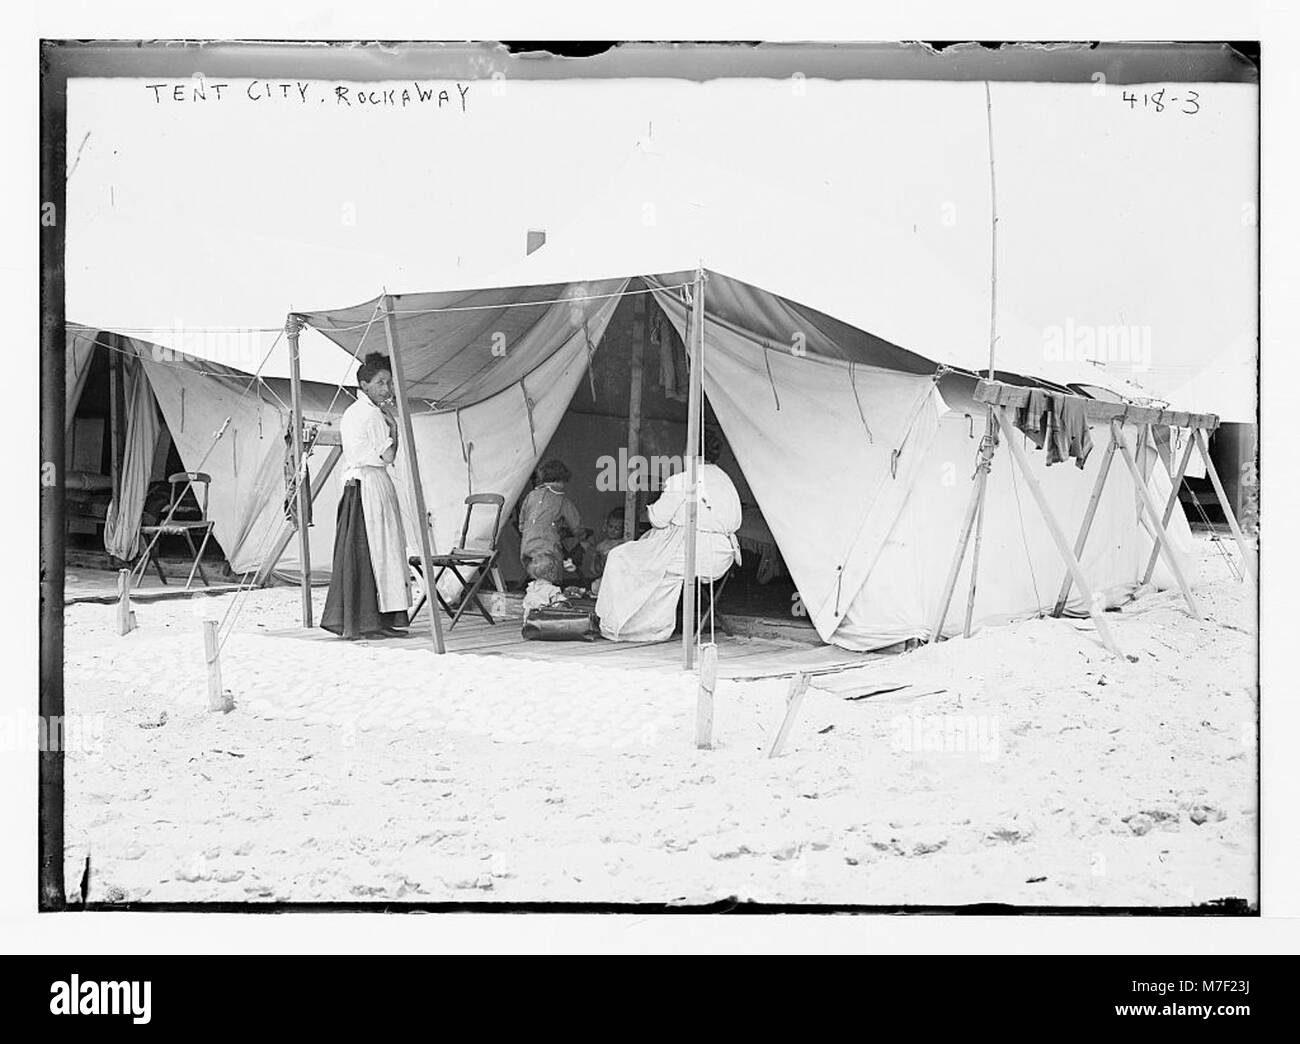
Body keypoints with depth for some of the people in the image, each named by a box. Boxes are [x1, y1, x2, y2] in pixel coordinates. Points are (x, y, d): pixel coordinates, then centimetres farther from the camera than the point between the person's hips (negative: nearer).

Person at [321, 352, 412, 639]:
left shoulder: (351, 412, 17)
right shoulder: (372, 414, -12)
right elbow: (388, 457, -15)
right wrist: (393, 426, -2)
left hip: (352, 484, 9)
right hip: (373, 485, -9)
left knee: (352, 553, 10)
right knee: (376, 551, -5)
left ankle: (342, 618, 12)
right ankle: (371, 622, -3)